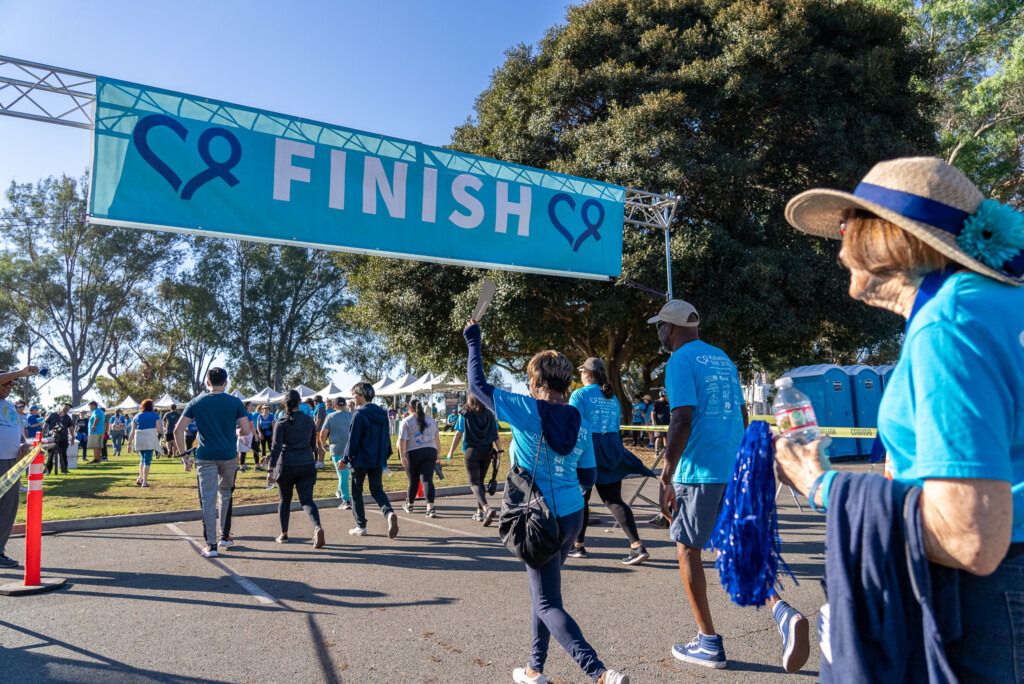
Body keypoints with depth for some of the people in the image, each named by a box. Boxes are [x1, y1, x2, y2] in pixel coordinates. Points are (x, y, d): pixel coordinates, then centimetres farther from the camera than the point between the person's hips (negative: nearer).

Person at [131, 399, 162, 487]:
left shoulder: (136, 416, 12)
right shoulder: (155, 415, 2)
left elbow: (133, 431, 8)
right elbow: (159, 430, -6)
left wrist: (130, 443, 12)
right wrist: (161, 432, 17)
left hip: (139, 440, 4)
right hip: (150, 440, -4)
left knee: (142, 459, 21)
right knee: (147, 460, -1)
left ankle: (140, 478, 12)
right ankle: (144, 482, -2)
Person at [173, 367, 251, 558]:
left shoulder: (196, 403, 2)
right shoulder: (235, 402, -2)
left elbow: (178, 430, -2)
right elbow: (246, 430, -6)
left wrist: (183, 455, 5)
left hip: (205, 457, 0)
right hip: (229, 456, 1)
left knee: (208, 500, 2)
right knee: (225, 495, 19)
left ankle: (211, 545, 0)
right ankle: (224, 537, 26)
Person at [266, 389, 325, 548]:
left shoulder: (281, 423, -7)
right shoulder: (309, 420, 4)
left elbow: (276, 447, -13)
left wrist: (271, 470, -12)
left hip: (286, 465, -2)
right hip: (307, 464, 2)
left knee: (284, 500, 16)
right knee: (307, 500, -3)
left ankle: (284, 534, 27)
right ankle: (317, 527, -28)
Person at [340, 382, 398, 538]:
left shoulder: (359, 415, -15)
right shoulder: (381, 414, 6)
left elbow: (353, 440, -14)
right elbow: (386, 438, 12)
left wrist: (345, 459, -3)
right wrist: (384, 458, 20)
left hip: (360, 461, -6)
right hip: (377, 461, 6)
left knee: (357, 493, 10)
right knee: (377, 490, 13)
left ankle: (361, 526, 15)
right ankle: (389, 512, -13)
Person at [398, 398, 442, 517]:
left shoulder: (406, 421, -1)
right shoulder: (431, 420, 12)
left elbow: (402, 440, -11)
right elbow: (437, 439, 17)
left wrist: (402, 456, -13)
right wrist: (438, 454, 24)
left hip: (413, 453, -2)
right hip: (430, 452, 2)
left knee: (413, 481, 13)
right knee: (427, 479, -5)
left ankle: (409, 505, 32)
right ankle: (431, 508, -19)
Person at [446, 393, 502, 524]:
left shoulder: (464, 414, -1)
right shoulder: (489, 414, 7)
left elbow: (458, 435, -2)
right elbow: (495, 435, 3)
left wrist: (451, 452, 5)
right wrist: (499, 450, 6)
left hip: (471, 452, -4)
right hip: (487, 453, 4)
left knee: (474, 483, -4)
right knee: (480, 481, 17)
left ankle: (487, 508, -26)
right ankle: (480, 512, 20)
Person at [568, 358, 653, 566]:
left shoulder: (580, 395, -6)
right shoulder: (613, 397, 13)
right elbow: (616, 427, 16)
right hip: (612, 450, 5)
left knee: (580, 497, 10)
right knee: (614, 500, 6)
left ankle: (578, 546, 20)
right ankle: (637, 546, -5)